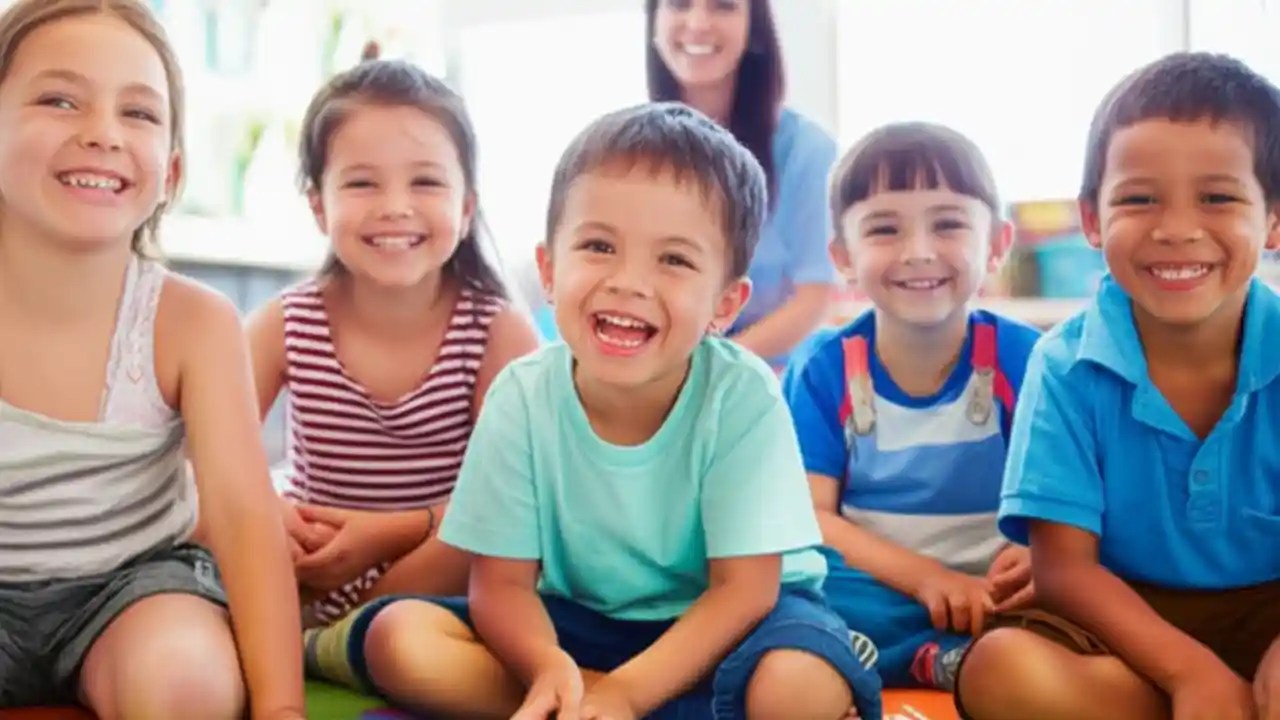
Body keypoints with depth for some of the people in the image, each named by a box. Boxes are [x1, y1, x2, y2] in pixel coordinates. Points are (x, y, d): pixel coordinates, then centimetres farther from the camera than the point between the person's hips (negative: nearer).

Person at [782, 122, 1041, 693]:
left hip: (992, 601, -1)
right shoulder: (822, 370, -1)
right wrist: (924, 576, -22)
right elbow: (809, 517, -7)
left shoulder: (1024, 357, -2)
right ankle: (952, 658, -26)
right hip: (873, 593, 1)